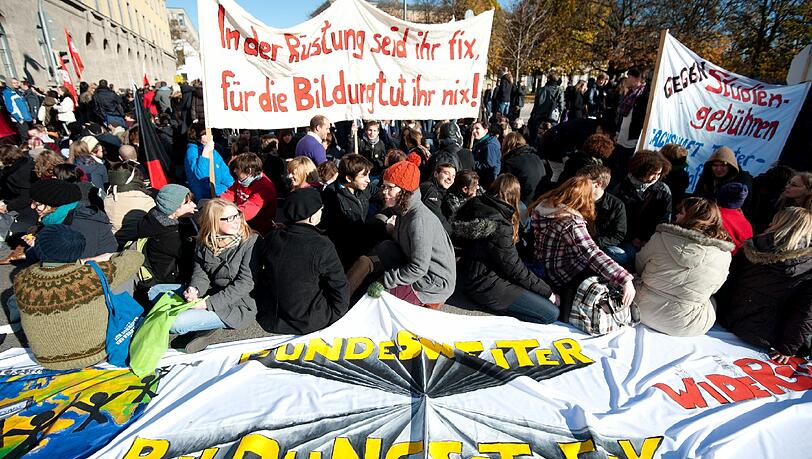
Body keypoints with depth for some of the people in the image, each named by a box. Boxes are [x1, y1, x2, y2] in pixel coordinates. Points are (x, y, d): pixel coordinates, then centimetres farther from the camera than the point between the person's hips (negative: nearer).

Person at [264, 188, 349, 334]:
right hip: (312, 321, -6)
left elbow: (267, 278, 5)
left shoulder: (272, 238, -11)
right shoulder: (322, 246, -28)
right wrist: (340, 311, 0)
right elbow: (339, 287, -19)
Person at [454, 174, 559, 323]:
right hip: (483, 285, -9)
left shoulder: (477, 206, 1)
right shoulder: (499, 225, -25)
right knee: (551, 313, -8)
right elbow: (513, 267, -18)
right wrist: (546, 291, -7)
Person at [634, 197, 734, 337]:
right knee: (712, 302, 31)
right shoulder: (724, 256, -8)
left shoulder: (661, 238, -13)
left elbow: (639, 266, 3)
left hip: (644, 311, 0)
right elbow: (712, 290, 7)